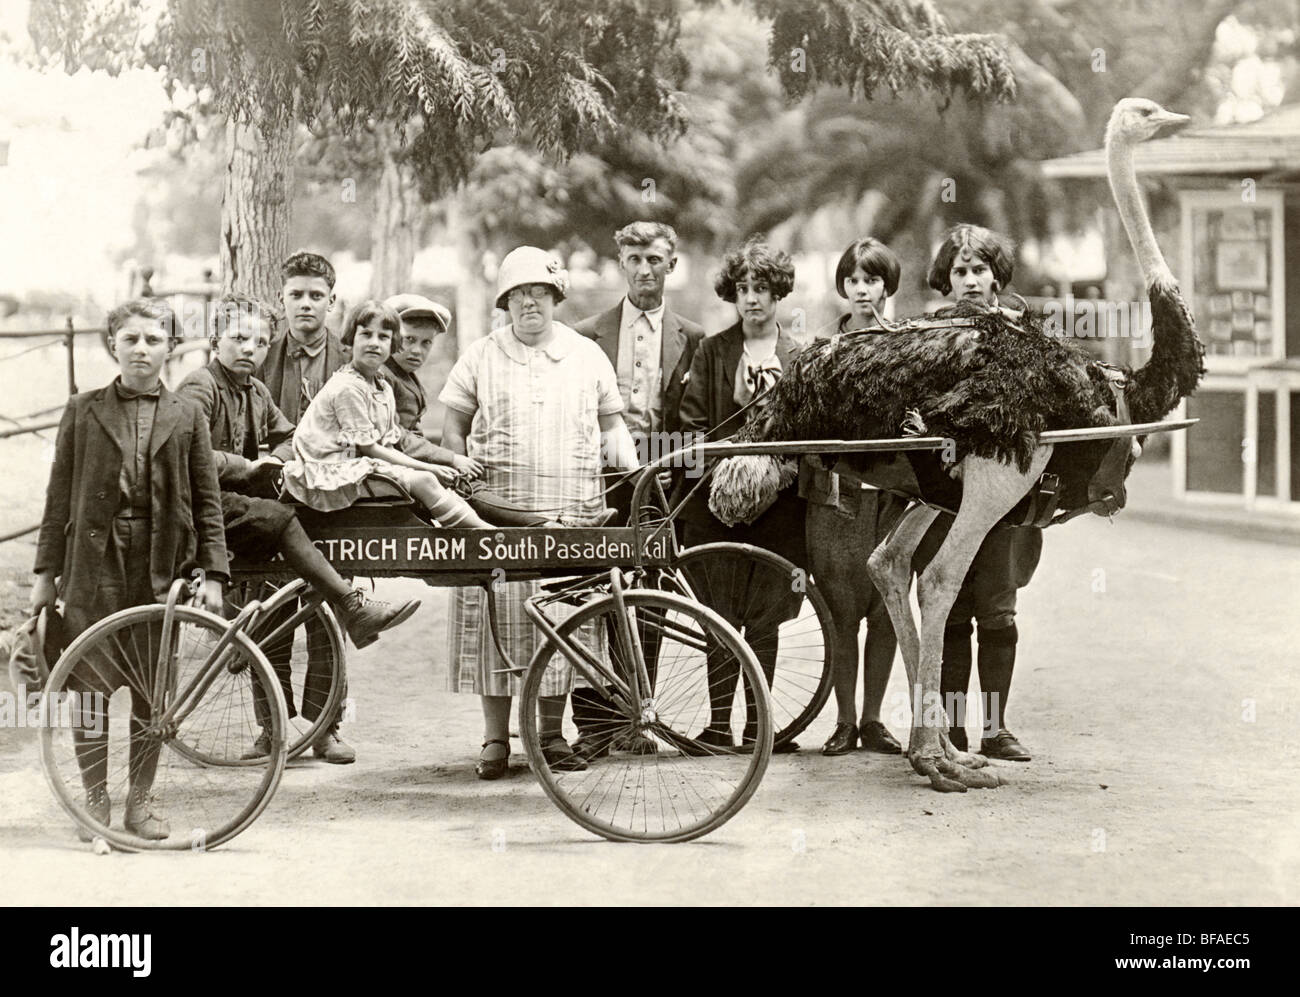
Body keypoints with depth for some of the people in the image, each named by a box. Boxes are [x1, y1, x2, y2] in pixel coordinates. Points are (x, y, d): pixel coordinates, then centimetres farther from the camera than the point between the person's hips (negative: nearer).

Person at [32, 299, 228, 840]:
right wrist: (46, 571, 3)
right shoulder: (83, 412, 6)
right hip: (94, 558, -1)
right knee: (92, 682, 0)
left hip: (161, 563, 1)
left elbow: (207, 502, 7)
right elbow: (60, 496, 6)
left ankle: (140, 800, 16)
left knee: (152, 689, 5)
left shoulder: (187, 418, 8)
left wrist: (212, 573, -1)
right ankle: (95, 798, 11)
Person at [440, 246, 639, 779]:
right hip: (497, 511, -1)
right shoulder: (480, 356, 8)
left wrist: (633, 472, 3)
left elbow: (611, 424, 17)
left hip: (571, 514, 1)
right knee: (498, 620, -5)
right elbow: (453, 426, 11)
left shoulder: (587, 355, 13)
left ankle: (553, 735, 14)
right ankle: (495, 739, 3)